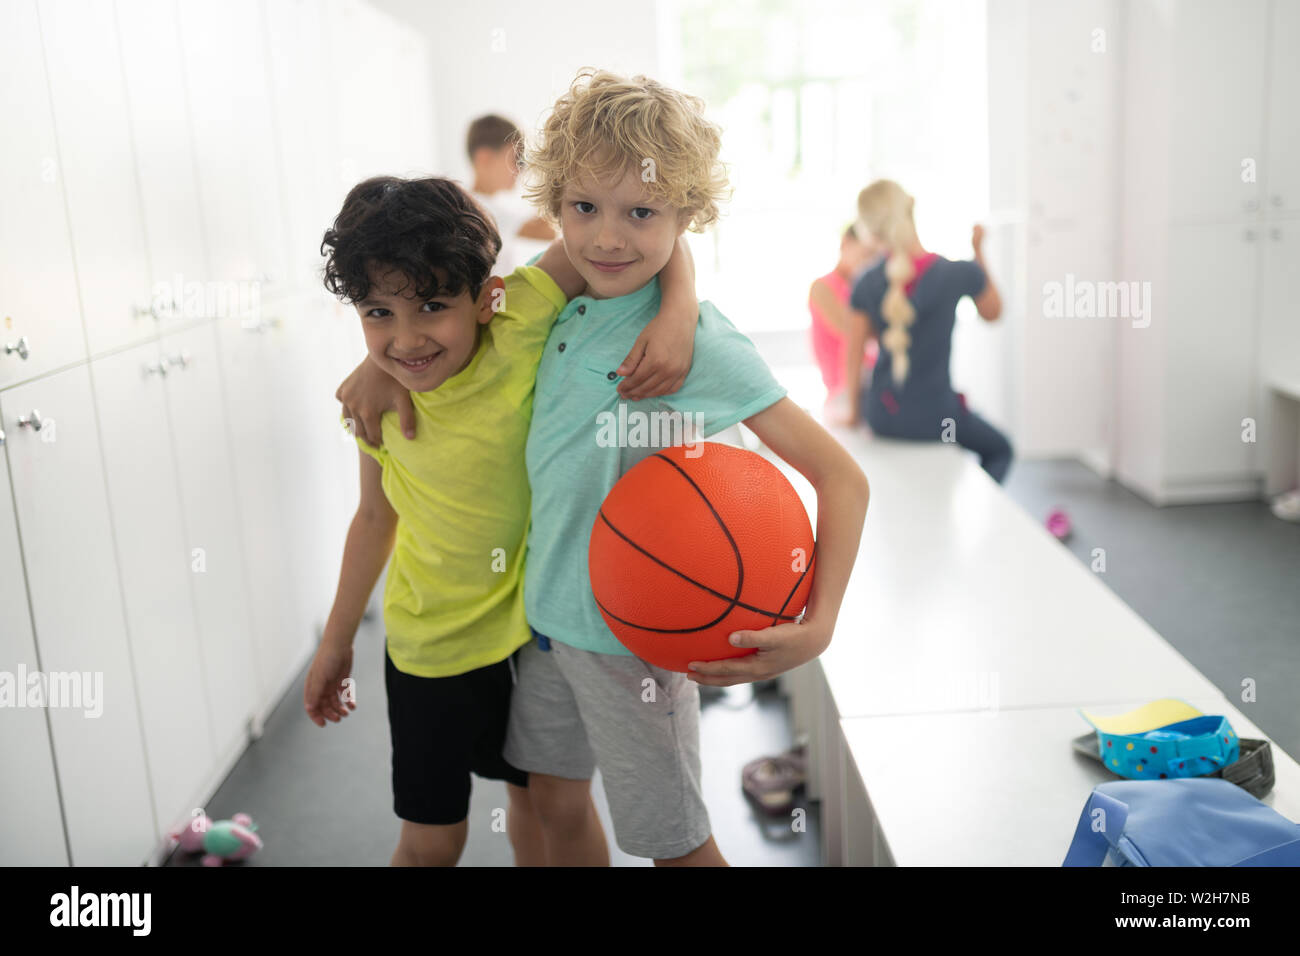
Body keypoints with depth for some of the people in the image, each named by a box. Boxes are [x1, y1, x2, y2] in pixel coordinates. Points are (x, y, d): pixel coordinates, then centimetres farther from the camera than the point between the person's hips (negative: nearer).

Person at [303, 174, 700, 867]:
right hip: (434, 645, 0)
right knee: (430, 841, 9)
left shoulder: (522, 325, -24)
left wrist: (679, 312, -39)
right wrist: (337, 640, 9)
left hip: (537, 623, 0)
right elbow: (376, 515, 1)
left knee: (535, 794, 23)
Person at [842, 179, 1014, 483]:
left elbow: (853, 355, -2)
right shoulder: (960, 273, -14)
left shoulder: (866, 283, -10)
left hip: (881, 418, 2)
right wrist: (978, 250, 12)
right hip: (934, 418, -1)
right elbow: (992, 312, 7)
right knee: (1000, 449, 28)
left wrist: (855, 409, 13)